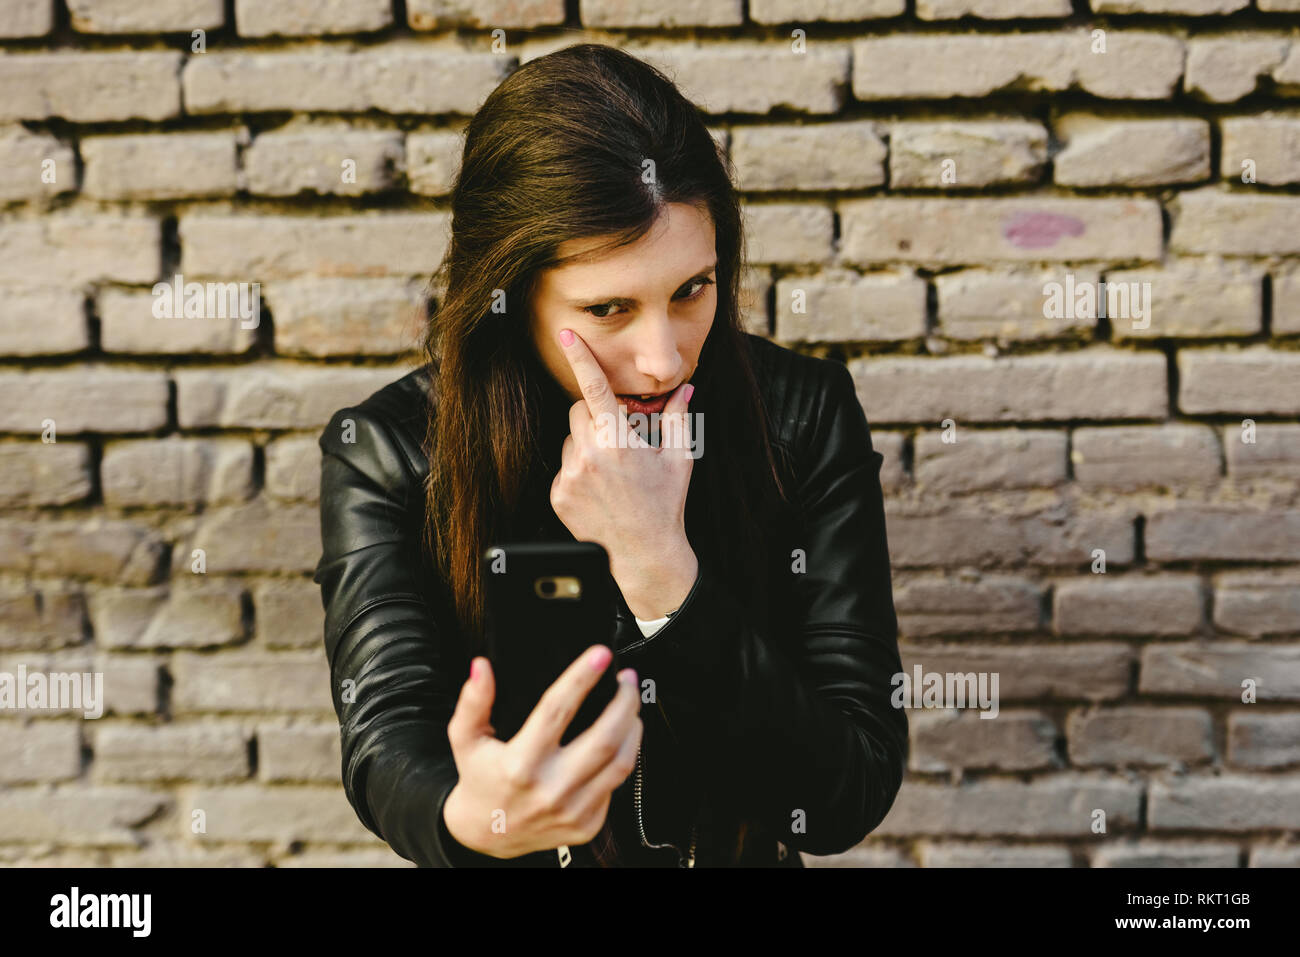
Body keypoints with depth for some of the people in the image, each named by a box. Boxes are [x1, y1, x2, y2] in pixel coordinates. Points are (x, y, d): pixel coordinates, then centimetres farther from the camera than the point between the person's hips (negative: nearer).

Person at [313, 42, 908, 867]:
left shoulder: (804, 417, -8)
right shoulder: (384, 453, -8)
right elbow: (389, 745, -19)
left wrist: (661, 571, -21)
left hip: (743, 853, 0)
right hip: (521, 859, 0)